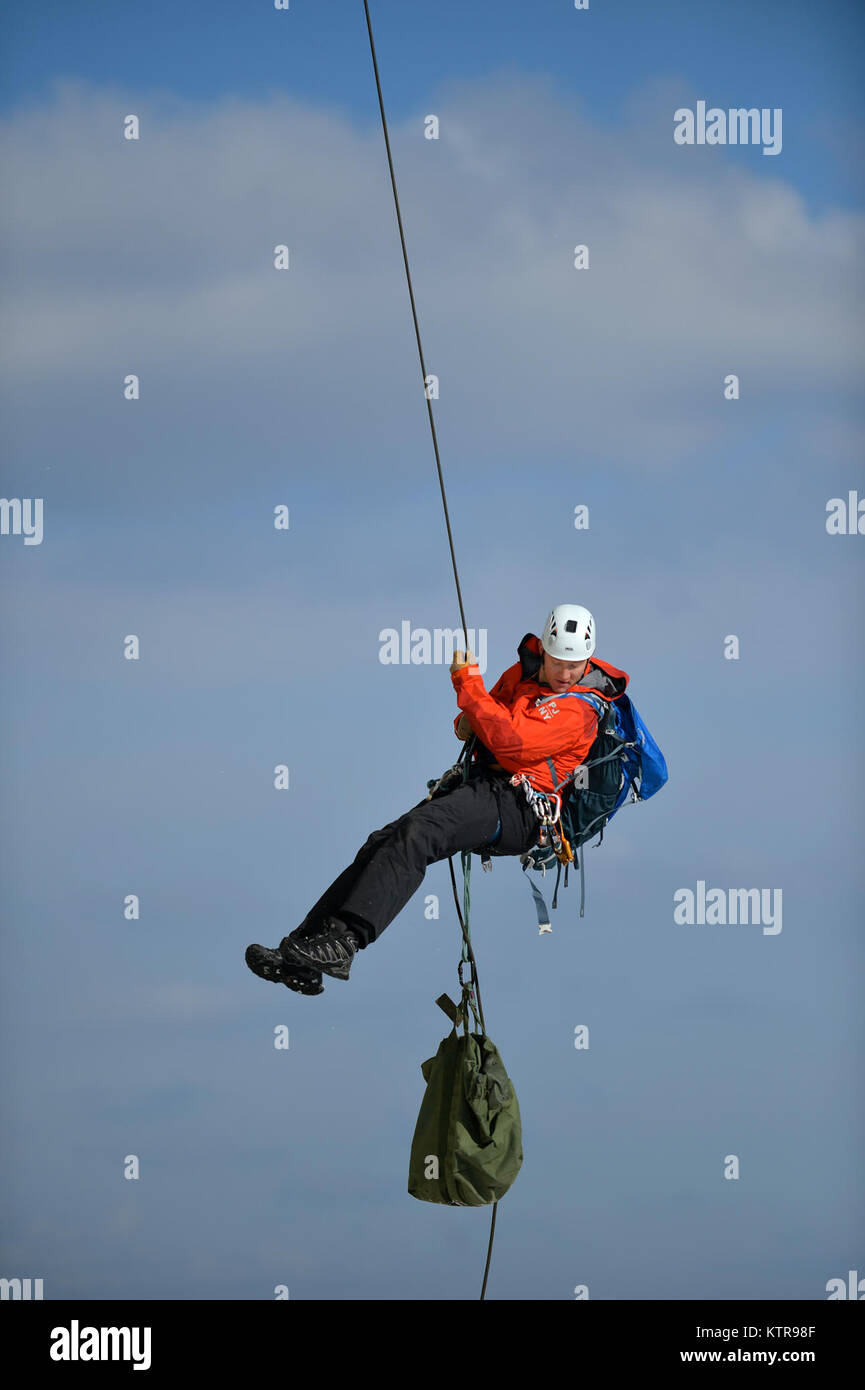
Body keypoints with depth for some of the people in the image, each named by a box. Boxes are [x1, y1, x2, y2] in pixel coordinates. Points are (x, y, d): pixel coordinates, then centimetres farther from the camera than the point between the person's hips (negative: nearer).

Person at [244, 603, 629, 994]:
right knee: (382, 844, -11)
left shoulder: (580, 711, -7)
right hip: (478, 783, 8)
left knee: (416, 833, -31)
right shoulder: (521, 674, 18)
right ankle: (301, 948, -17)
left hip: (513, 805, -8)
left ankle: (342, 941, -42)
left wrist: (467, 684, -10)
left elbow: (510, 743, -19)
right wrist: (466, 724, 6)